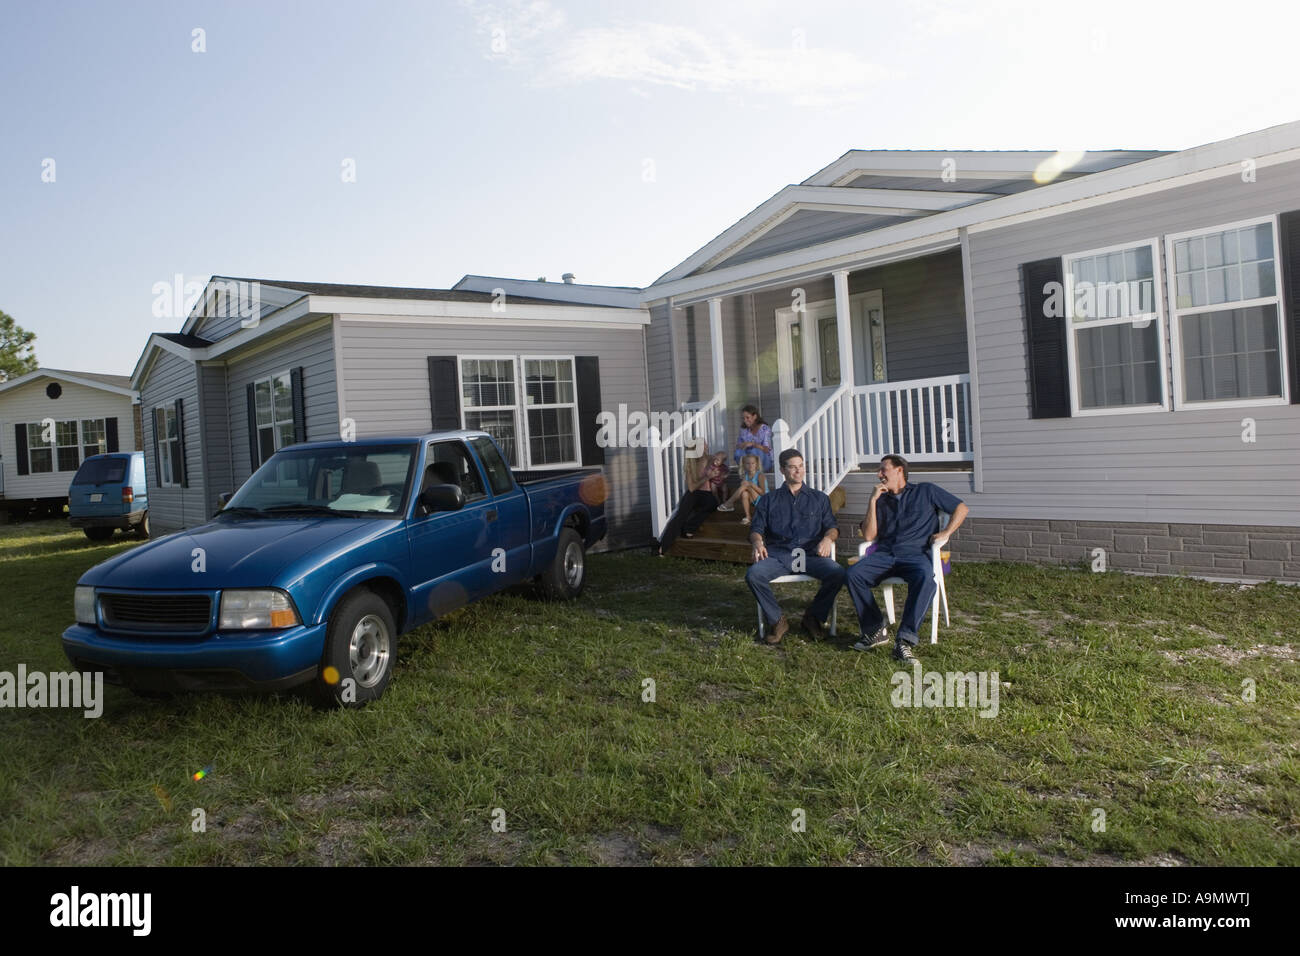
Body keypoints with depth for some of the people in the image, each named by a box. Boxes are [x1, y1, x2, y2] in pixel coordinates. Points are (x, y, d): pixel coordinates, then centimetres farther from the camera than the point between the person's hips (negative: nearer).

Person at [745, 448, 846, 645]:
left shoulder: (819, 498, 23)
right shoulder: (769, 500, 21)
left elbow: (832, 527, 15)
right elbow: (756, 529, 12)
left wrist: (828, 538, -10)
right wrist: (758, 543, -13)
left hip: (811, 554, 0)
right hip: (777, 554, 0)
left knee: (837, 573, -30)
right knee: (753, 575, -31)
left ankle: (813, 616, -5)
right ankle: (776, 620, -11)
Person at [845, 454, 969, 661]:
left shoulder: (925, 491, 15)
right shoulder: (881, 501, 23)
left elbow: (961, 508, 15)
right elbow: (869, 536, 9)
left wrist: (946, 533, 0)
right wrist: (873, 501, 5)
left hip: (916, 554, -3)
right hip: (884, 555, 3)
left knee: (925, 577, -39)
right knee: (854, 573, -27)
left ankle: (905, 640, -39)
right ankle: (875, 630, -16)